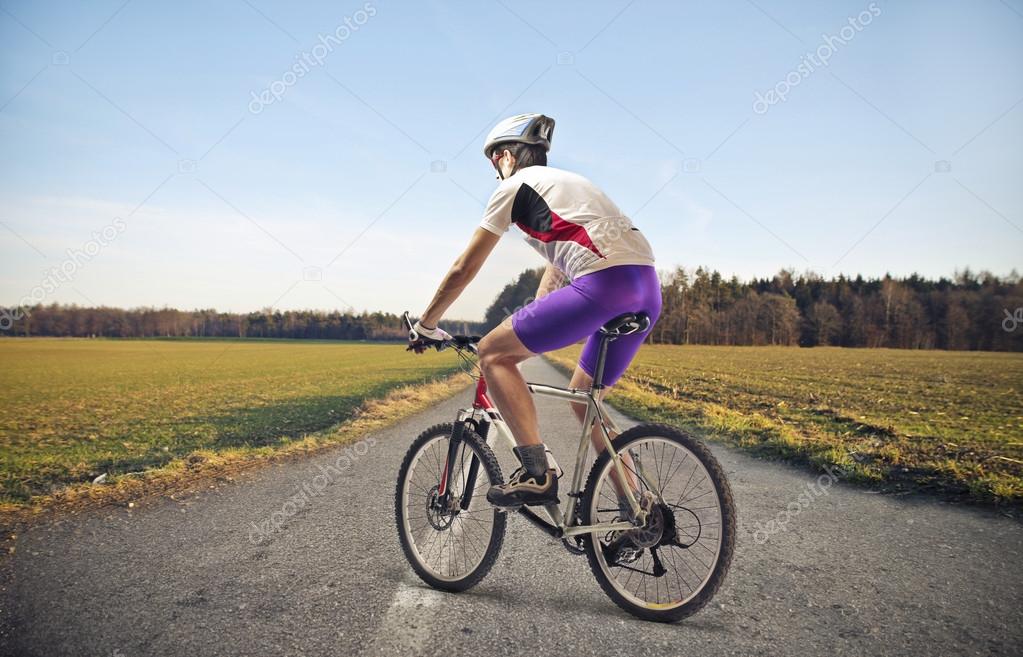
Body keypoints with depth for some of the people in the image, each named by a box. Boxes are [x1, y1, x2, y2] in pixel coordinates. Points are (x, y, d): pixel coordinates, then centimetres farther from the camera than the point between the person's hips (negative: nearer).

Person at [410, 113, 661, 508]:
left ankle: (538, 475, -5)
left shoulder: (515, 186, 10)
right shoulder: (565, 181, 33)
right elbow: (554, 271, 37)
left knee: (492, 353, 2)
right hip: (648, 289, 9)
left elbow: (463, 270, 10)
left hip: (604, 283, -9)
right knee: (585, 400, 20)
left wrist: (426, 325, 23)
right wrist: (524, 332, 42)